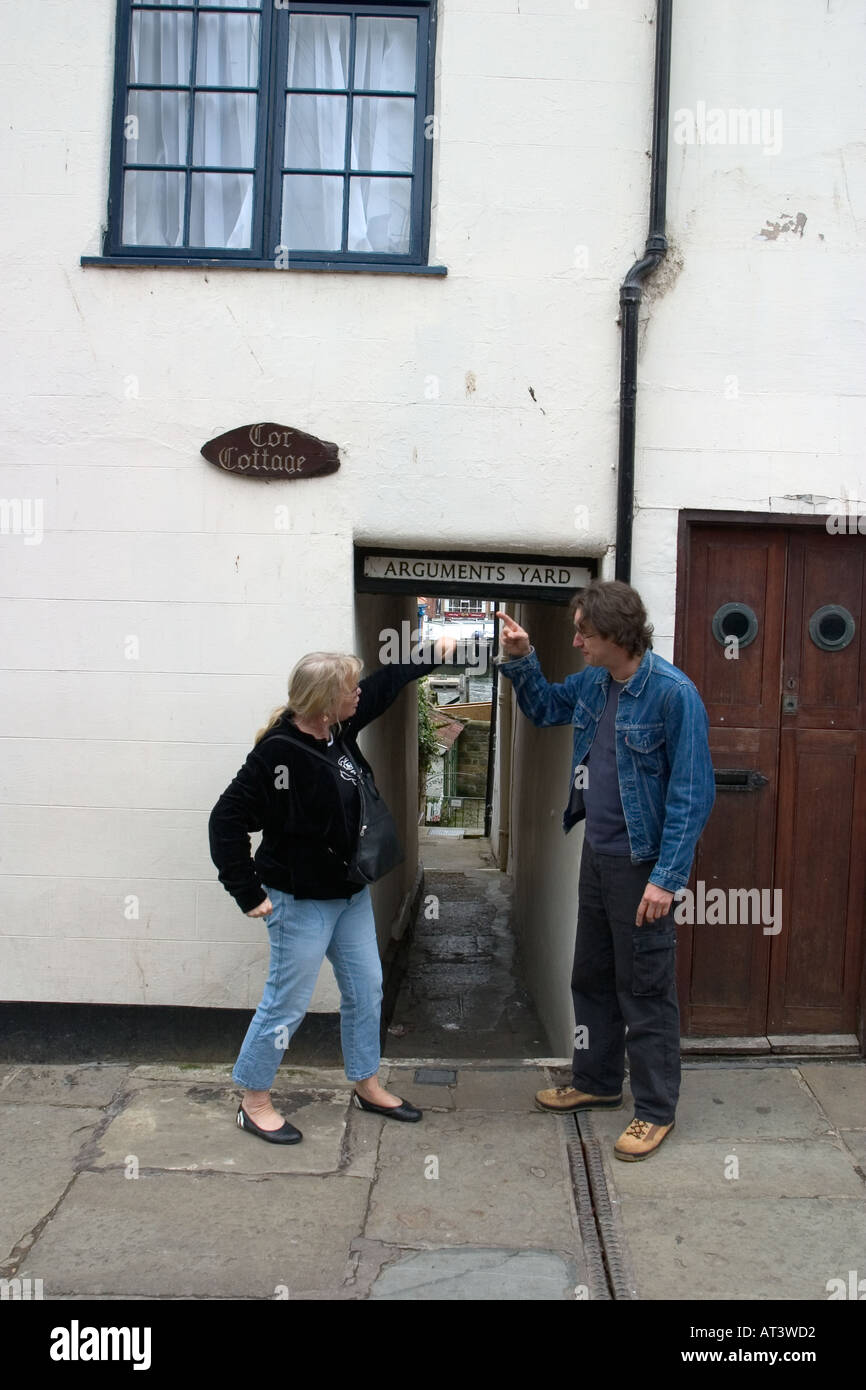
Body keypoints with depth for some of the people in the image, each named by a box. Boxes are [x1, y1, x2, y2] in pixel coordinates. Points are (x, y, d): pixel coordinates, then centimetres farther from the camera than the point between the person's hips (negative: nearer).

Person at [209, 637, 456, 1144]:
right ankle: (254, 1102, 23)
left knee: (366, 988, 17)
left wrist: (435, 655, 20)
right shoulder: (279, 753, -25)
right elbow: (227, 821, -23)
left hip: (351, 892, 9)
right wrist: (249, 892, -22)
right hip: (302, 901, -9)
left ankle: (367, 1086, 35)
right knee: (288, 1003, 3)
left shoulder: (339, 730, -1)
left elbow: (385, 684, 16)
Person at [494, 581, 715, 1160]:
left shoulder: (673, 693, -21)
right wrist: (521, 658, 6)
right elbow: (544, 705, 24)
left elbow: (693, 794, -20)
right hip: (596, 856, 8)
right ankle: (597, 1082, 38)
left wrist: (666, 878, -22)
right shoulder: (593, 684, 3)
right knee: (592, 979, 20)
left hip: (642, 866, -8)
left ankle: (657, 1111, 21)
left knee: (646, 992, 4)